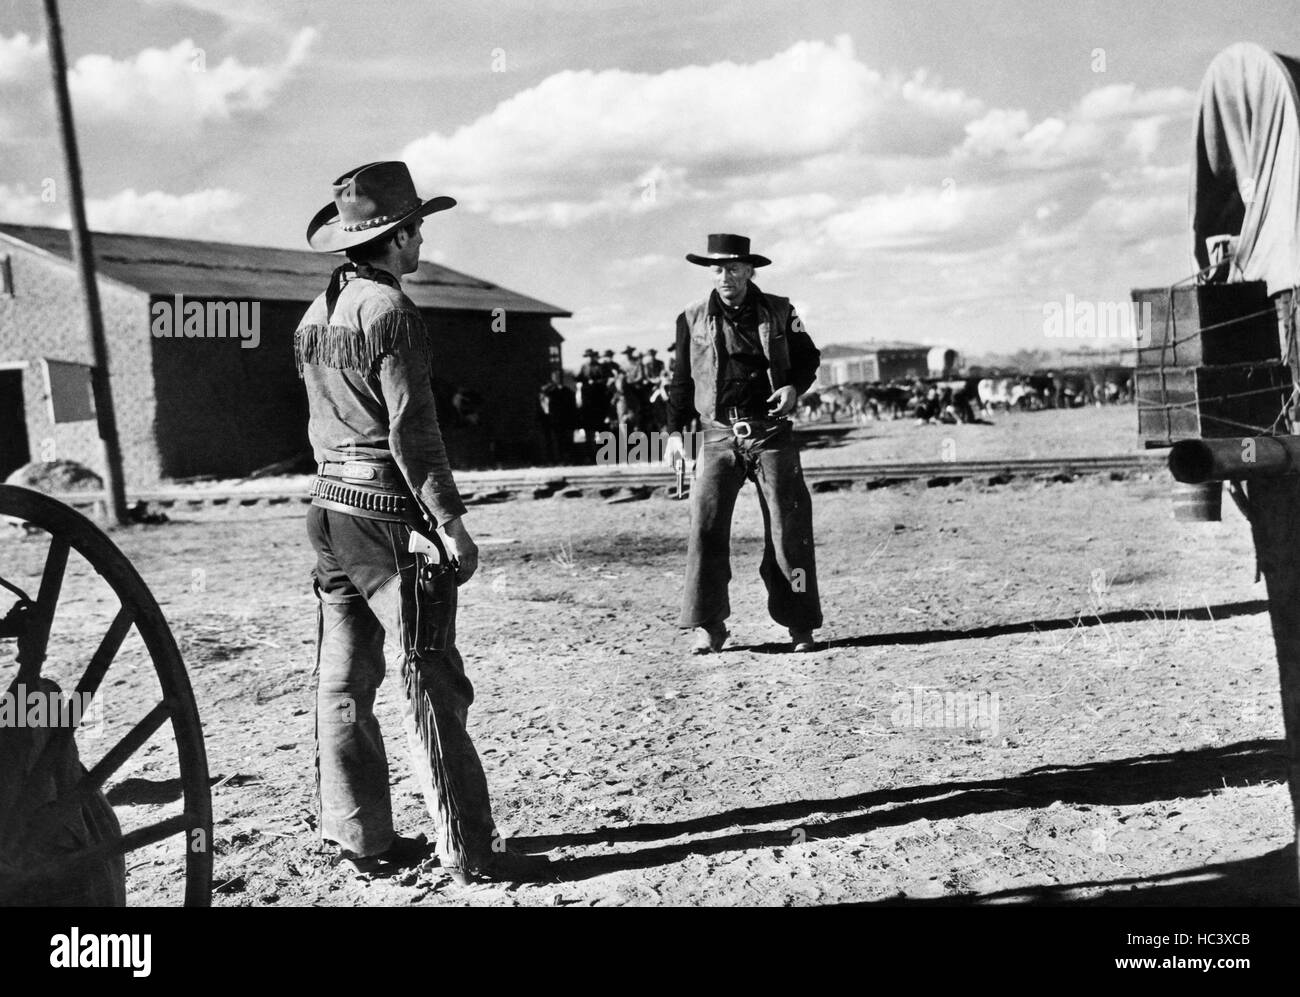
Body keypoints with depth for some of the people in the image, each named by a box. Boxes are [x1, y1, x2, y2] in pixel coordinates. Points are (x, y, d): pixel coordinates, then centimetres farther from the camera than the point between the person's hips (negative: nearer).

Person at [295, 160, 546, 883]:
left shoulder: (317, 315, 13)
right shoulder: (392, 313, -13)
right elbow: (411, 431, -17)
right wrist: (450, 521, -14)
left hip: (331, 505, 9)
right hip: (391, 514, -9)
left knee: (344, 681, 11)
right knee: (431, 683, -5)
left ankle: (360, 836, 20)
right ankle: (468, 851, 0)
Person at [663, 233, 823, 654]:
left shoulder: (779, 313, 6)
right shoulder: (692, 319, 7)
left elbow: (808, 357, 16)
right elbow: (681, 379, 13)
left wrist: (794, 387, -4)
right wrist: (674, 430, 7)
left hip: (772, 434, 0)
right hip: (718, 436, 0)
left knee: (788, 528, -1)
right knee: (706, 527, -9)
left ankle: (800, 624, 10)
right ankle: (709, 626, 1)